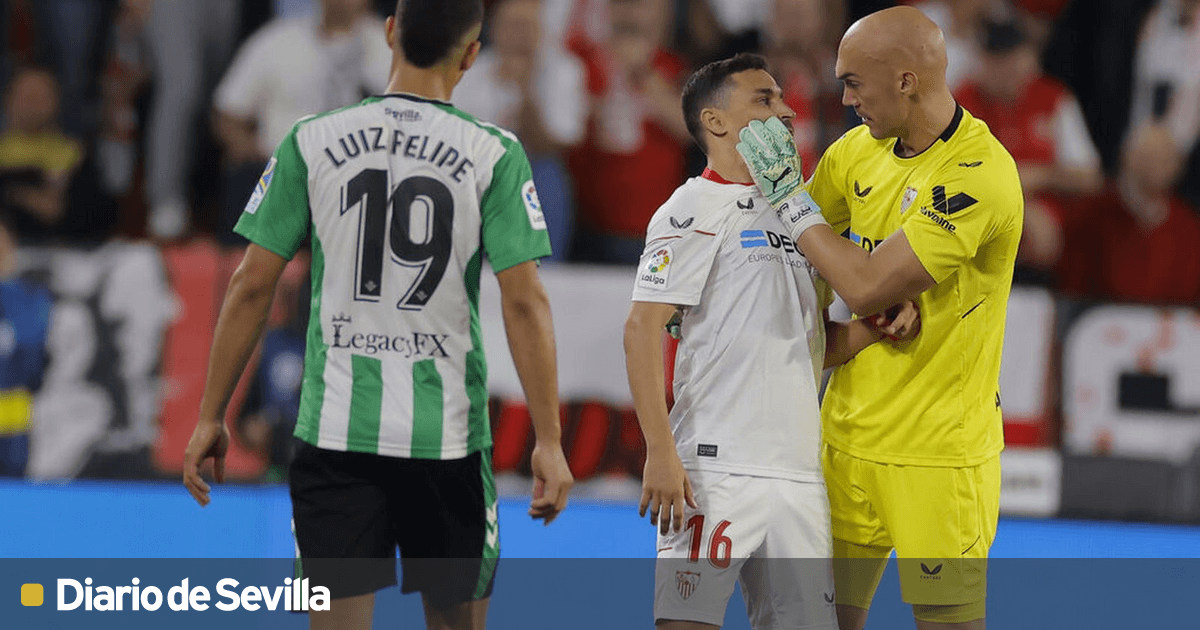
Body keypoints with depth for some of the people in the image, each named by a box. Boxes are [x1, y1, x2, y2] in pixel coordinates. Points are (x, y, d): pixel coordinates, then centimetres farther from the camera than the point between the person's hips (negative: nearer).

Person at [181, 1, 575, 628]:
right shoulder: (493, 154, -3)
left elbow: (251, 287, 1)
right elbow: (524, 302, -8)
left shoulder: (310, 141, 0)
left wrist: (211, 417, 9)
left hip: (334, 432, 0)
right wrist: (548, 442, -5)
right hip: (447, 435, 0)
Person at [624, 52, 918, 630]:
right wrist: (661, 452, -18)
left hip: (799, 471, 7)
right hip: (715, 468, -7)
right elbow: (643, 328, -10)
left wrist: (876, 327, 3)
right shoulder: (696, 209, -3)